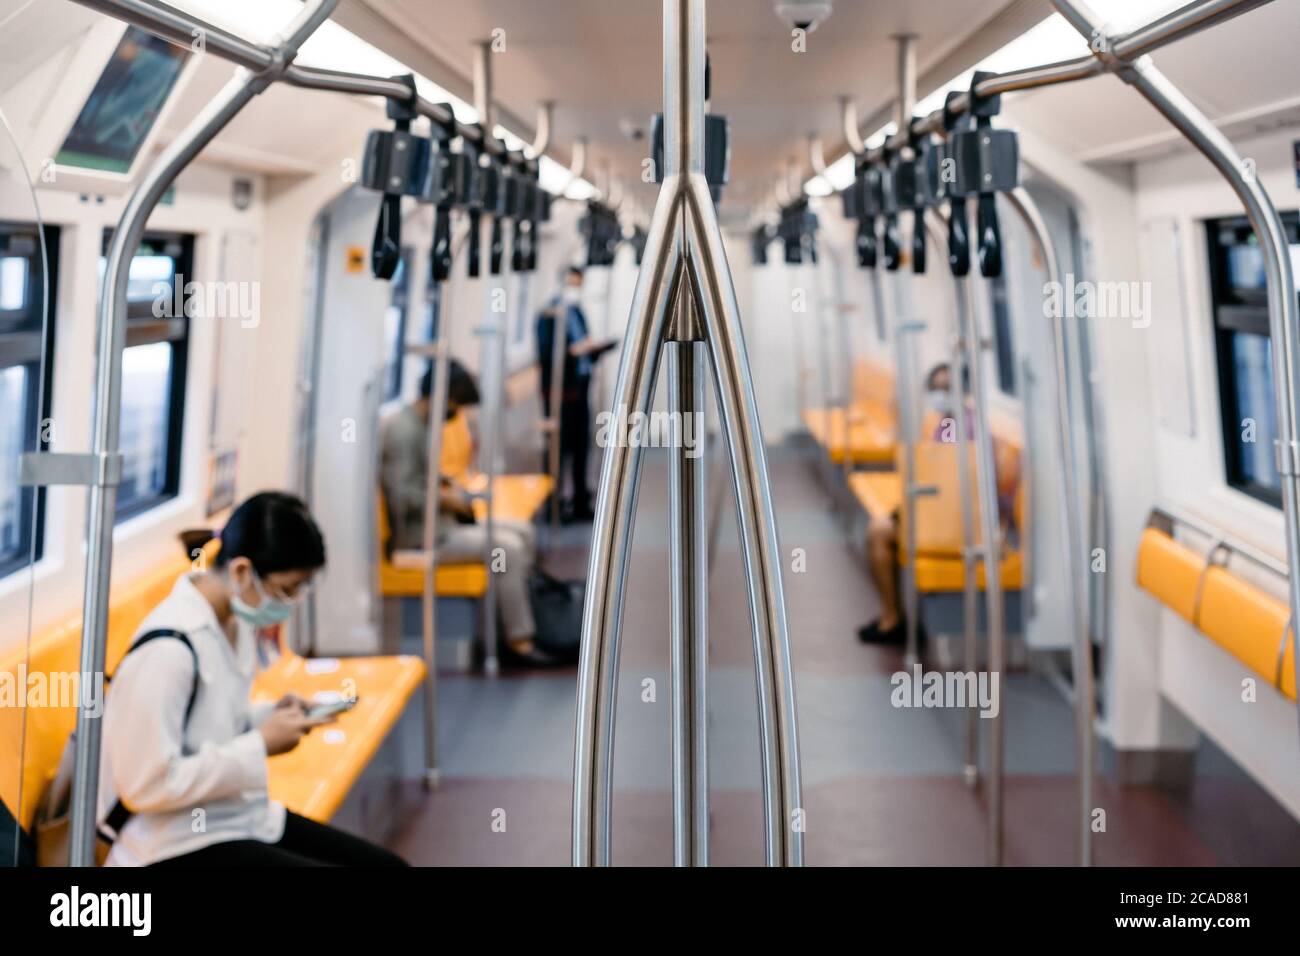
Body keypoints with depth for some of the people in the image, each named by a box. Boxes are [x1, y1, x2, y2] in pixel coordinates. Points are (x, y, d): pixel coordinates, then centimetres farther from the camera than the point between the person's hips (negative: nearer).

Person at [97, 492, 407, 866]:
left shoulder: (237, 621, 3)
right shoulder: (168, 649, -24)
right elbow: (146, 786, -24)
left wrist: (270, 716, -2)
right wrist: (262, 745, -20)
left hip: (242, 818, 9)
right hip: (179, 844, -9)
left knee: (387, 864, 3)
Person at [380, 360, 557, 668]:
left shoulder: (425, 423, 12)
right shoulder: (403, 430, -19)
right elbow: (401, 495, -26)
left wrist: (447, 480, 7)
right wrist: (448, 500, -16)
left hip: (441, 519, 11)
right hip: (420, 535, -11)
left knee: (525, 532, 5)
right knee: (507, 547, -22)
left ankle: (520, 613, 5)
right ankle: (519, 644, -15)